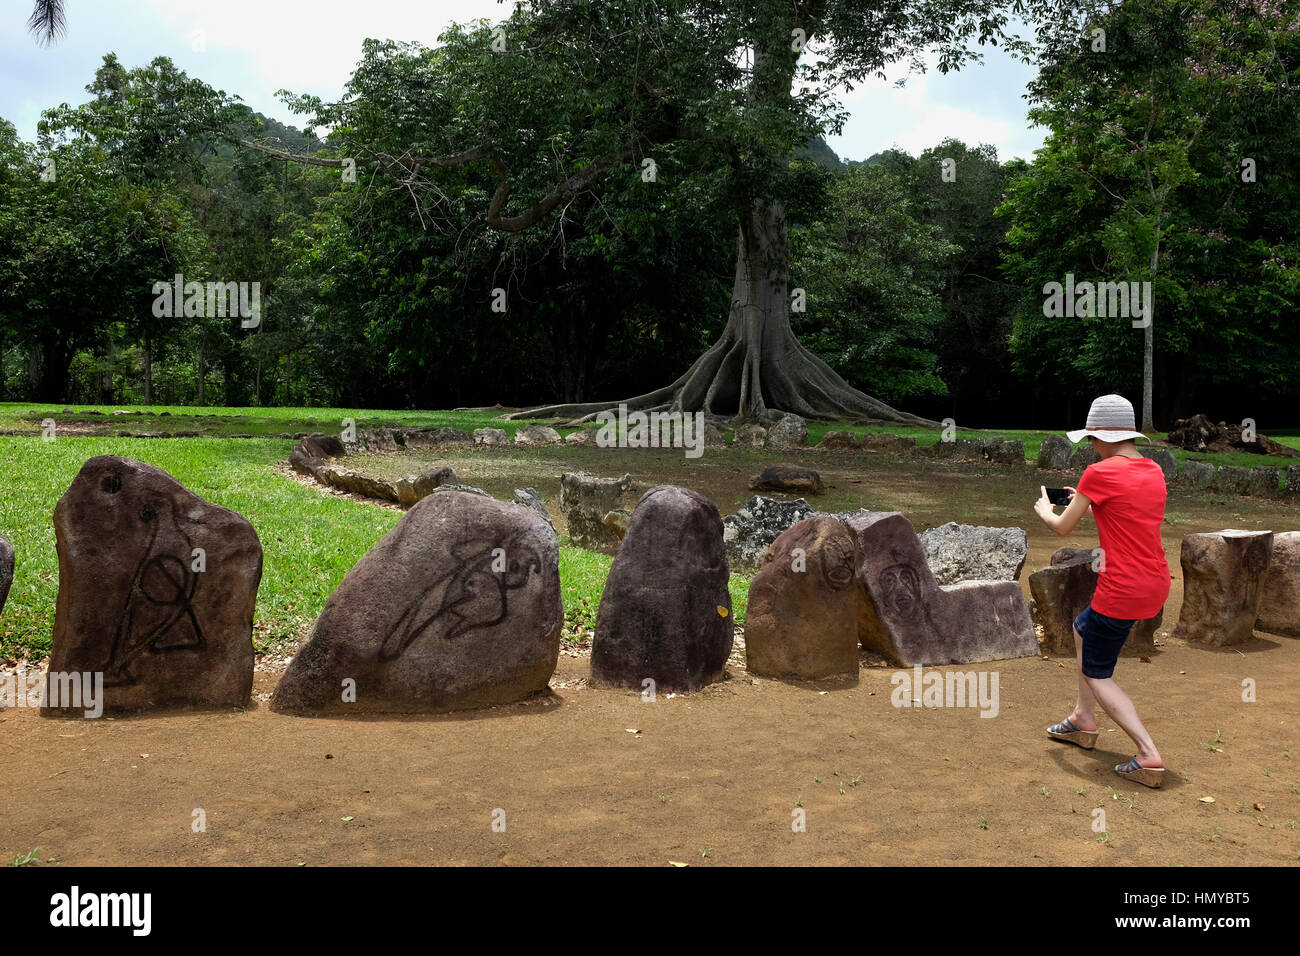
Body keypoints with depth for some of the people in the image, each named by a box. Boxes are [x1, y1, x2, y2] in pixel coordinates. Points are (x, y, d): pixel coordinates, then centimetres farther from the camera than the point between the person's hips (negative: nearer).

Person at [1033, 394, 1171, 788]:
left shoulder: (1099, 474, -15)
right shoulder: (1153, 471, 7)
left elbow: (1062, 527, -3)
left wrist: (1044, 509, 17)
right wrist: (1088, 502, 25)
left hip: (1122, 592, -8)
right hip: (1156, 586, 8)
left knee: (1096, 676, 8)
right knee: (1082, 627, 30)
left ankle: (1149, 754, -4)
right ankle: (1083, 719, 37)